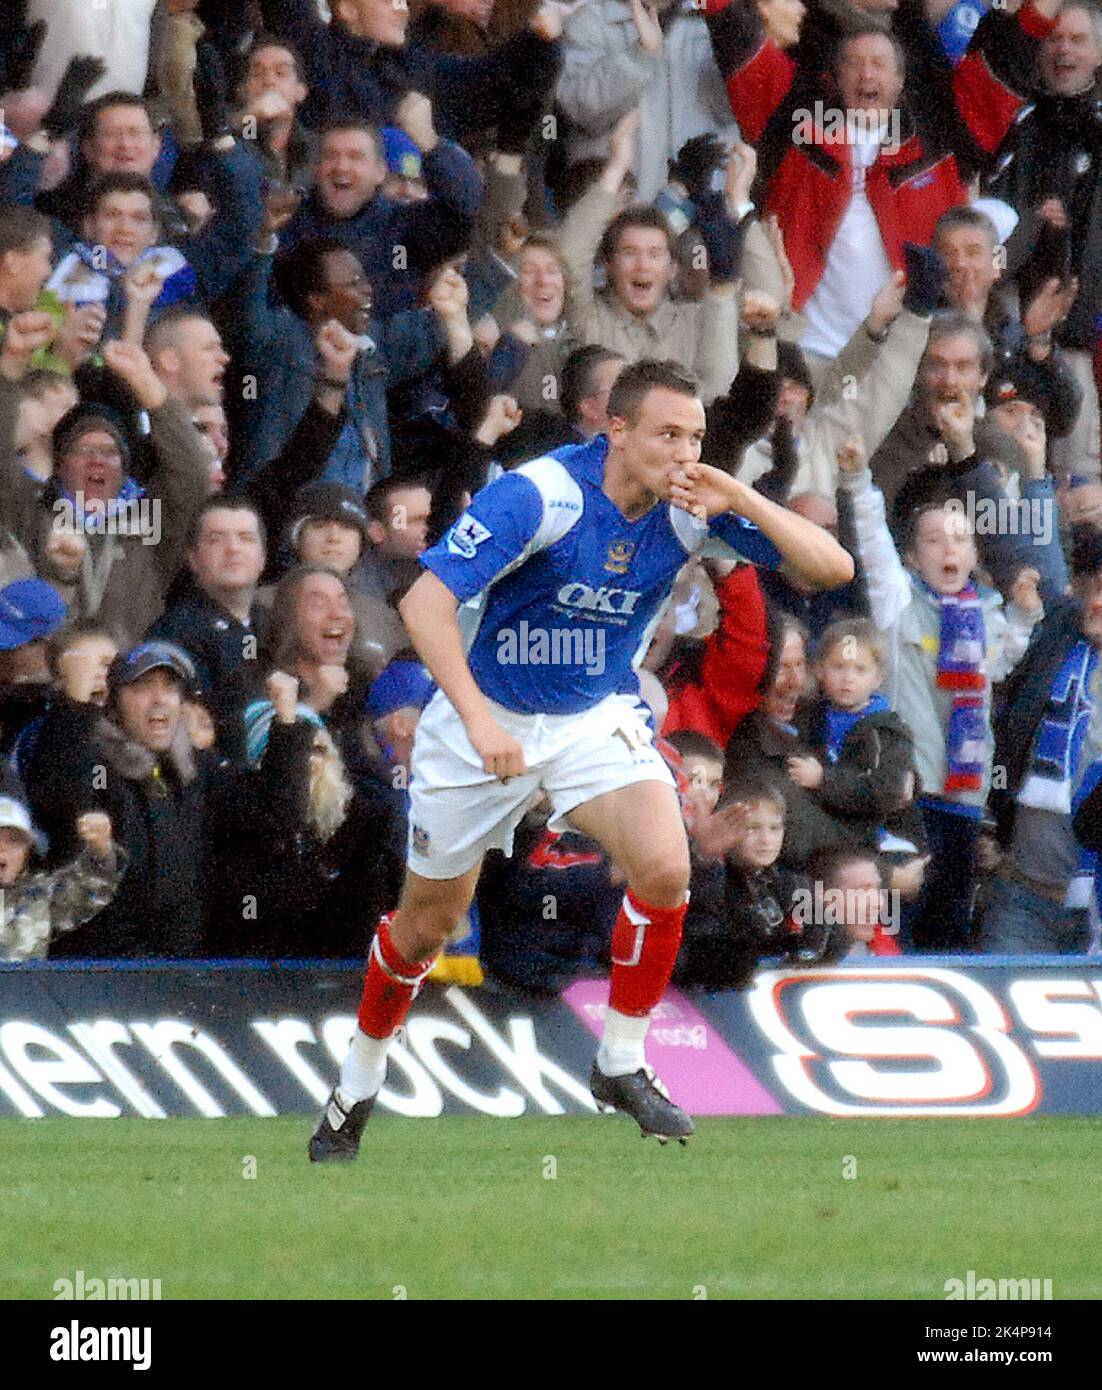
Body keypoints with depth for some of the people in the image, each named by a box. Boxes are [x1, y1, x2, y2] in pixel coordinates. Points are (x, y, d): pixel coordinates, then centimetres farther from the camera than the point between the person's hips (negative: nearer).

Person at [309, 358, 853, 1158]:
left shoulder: (694, 506, -13)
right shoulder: (537, 497, -26)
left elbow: (831, 567, -15)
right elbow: (426, 603, -30)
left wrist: (738, 500, -29)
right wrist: (478, 718, -40)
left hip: (598, 717, 3)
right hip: (490, 718, -3)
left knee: (665, 871, -22)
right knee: (428, 920, 9)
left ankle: (622, 1064, -3)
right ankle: (359, 1085, 33)